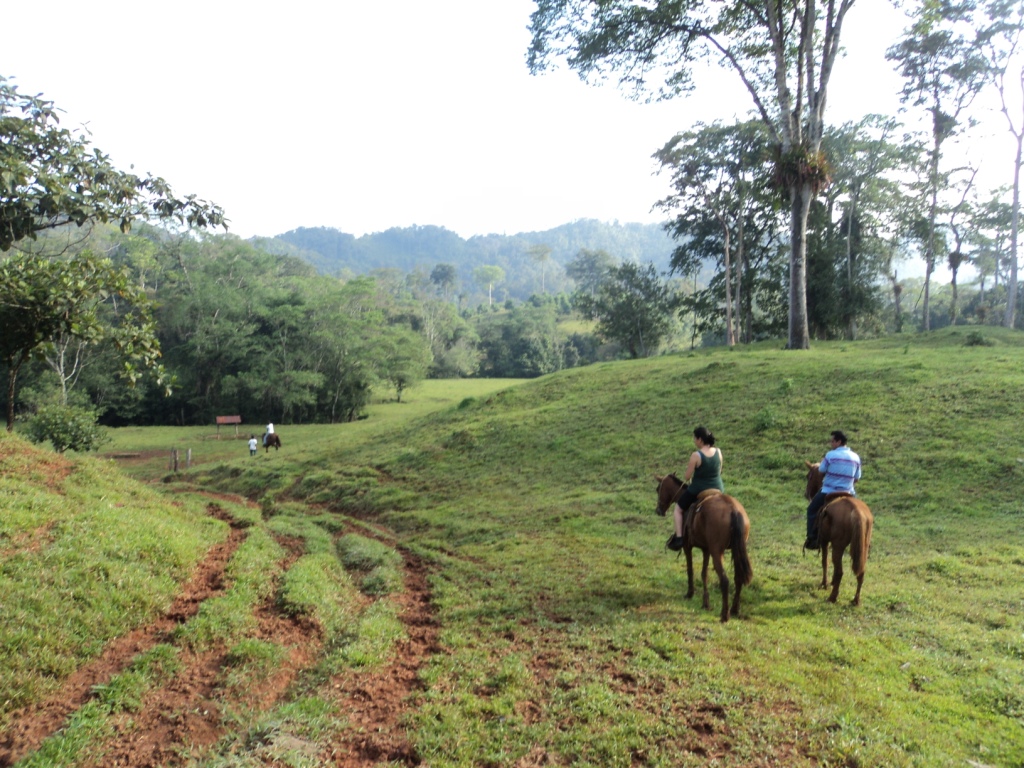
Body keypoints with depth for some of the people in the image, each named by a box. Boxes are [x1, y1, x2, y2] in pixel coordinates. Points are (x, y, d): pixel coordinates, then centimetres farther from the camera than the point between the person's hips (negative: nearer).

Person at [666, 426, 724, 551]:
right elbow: (719, 472, 8)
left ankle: (678, 538, 8)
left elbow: (687, 477, -14)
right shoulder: (718, 452, -6)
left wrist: (685, 480, 8)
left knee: (677, 509, 18)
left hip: (697, 491, -5)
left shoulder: (696, 455, -21)